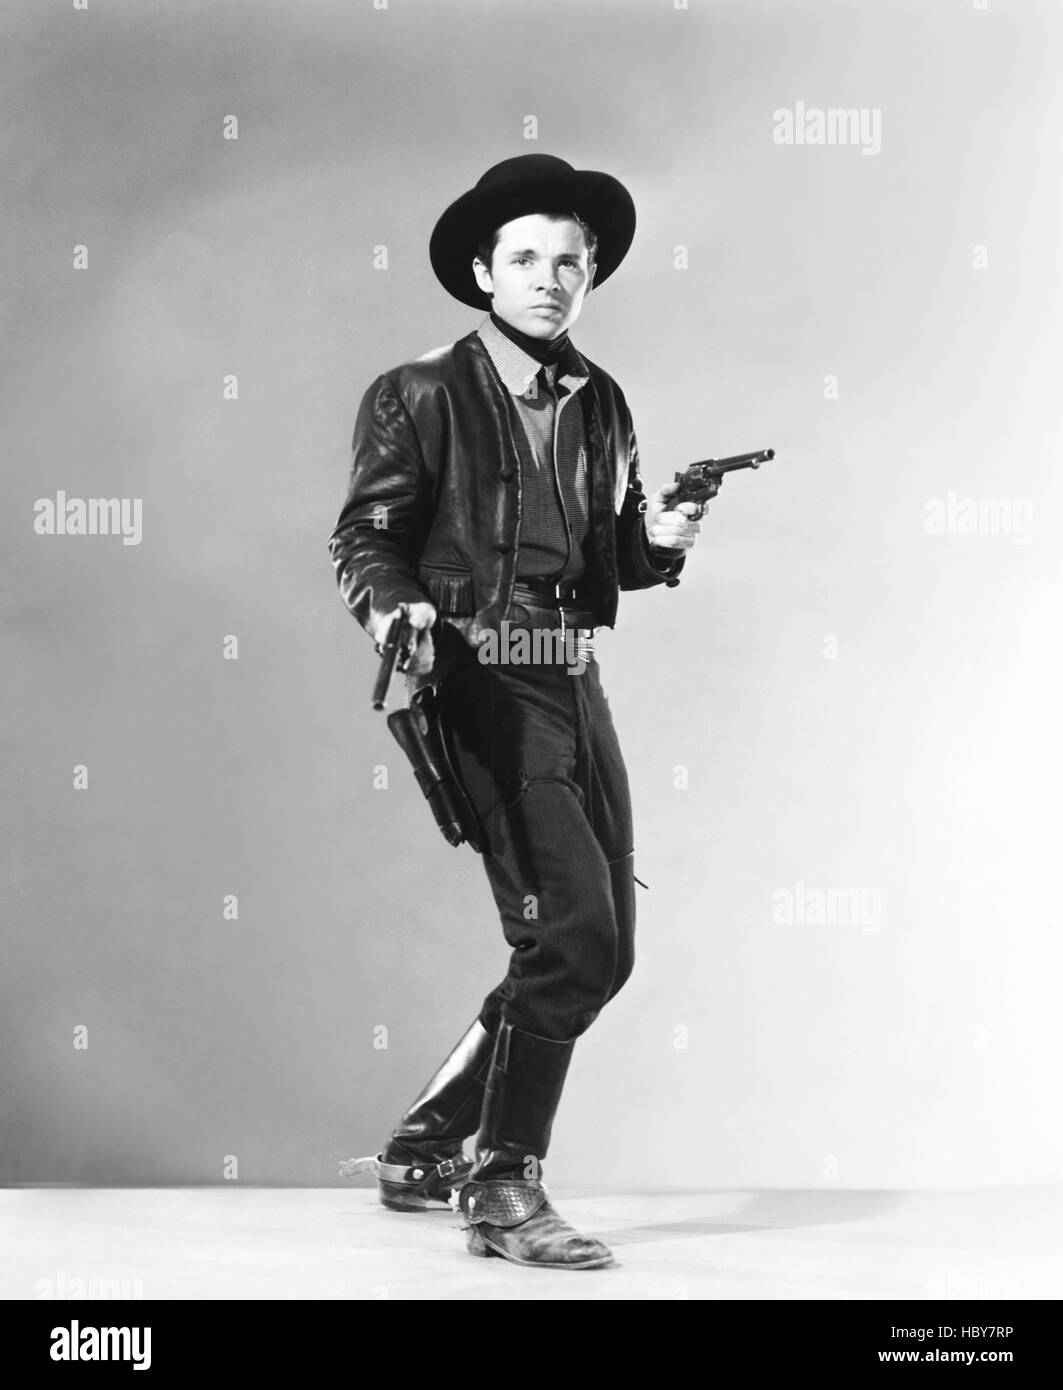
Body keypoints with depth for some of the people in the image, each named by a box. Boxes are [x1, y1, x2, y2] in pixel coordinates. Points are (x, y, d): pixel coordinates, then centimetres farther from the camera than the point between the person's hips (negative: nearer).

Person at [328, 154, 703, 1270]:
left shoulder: (600, 402, 15)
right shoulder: (420, 397, -3)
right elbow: (362, 538, -4)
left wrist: (659, 537, -1)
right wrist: (397, 611, -23)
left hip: (574, 681, 8)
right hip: (483, 684, -7)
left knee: (601, 949, 10)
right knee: (571, 934, -13)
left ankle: (426, 1145, 25)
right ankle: (502, 1192, 2)